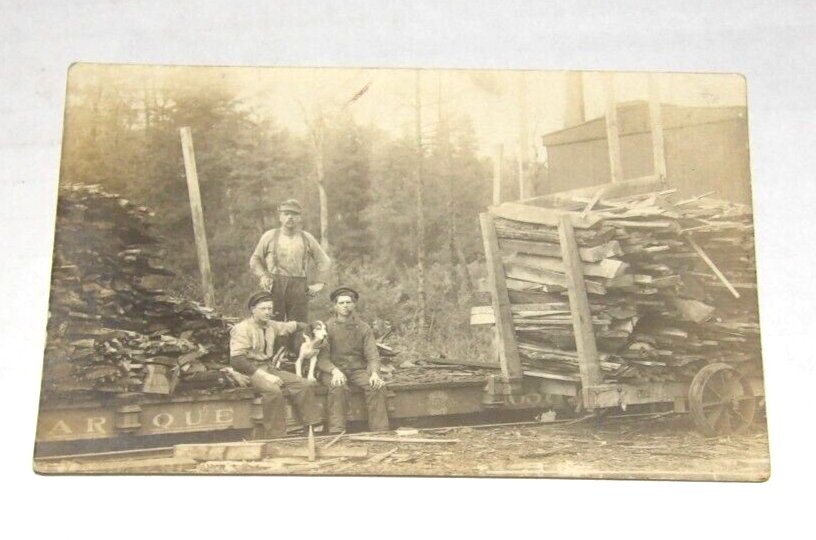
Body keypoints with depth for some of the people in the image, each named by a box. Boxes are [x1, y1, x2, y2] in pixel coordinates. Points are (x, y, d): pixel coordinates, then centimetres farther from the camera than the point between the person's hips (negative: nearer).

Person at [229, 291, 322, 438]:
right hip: (249, 371, -7)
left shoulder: (271, 325, 9)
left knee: (305, 385, -7)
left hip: (269, 368, 8)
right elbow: (237, 360, -21)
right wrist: (263, 374, -27)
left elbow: (292, 326, 26)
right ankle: (276, 437, -29)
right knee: (273, 390, -36)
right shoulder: (242, 328, -12)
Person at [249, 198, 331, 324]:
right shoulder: (269, 236, 8)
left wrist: (319, 284, 8)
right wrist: (262, 275, -3)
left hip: (299, 289, 1)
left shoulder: (307, 238, 11)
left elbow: (324, 261, 18)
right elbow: (255, 259, 15)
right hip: (274, 286, -1)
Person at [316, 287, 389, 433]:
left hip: (358, 370, 3)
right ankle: (336, 432, -35)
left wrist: (374, 373, -20)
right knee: (338, 387, -35)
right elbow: (321, 358, -8)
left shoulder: (364, 328, 9)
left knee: (377, 386, -25)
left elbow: (373, 356, 1)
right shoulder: (327, 327, 1)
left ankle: (380, 431, -23)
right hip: (333, 370, -2)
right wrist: (335, 371, -28)